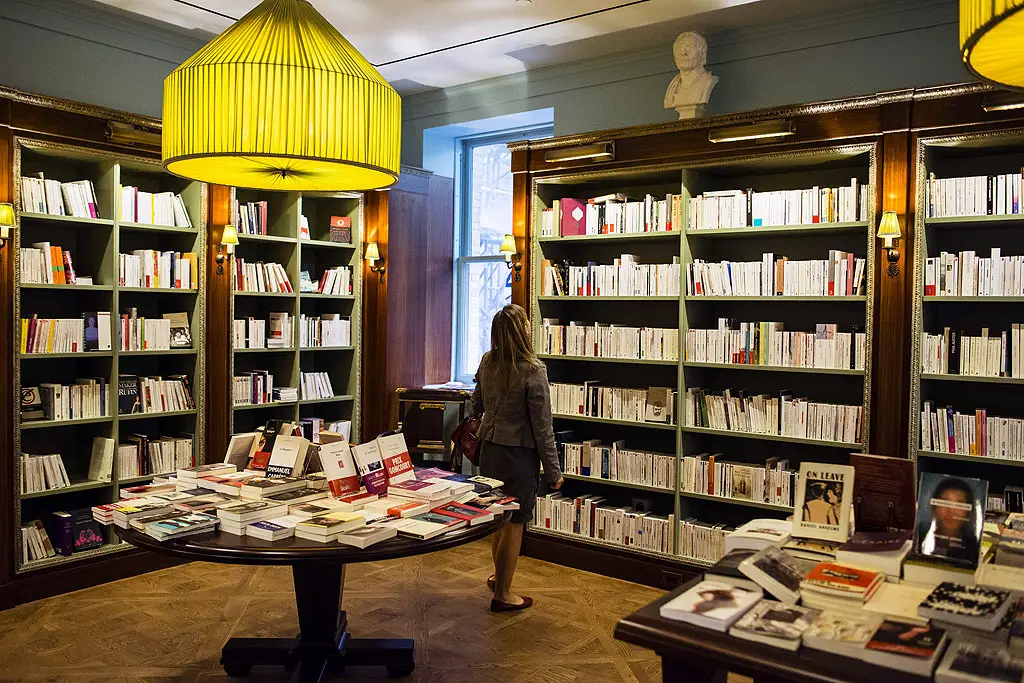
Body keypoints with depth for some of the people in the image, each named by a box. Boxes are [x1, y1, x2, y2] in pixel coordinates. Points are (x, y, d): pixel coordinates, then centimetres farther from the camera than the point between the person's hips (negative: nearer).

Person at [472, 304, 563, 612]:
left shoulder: (487, 363, -1)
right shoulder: (532, 370, -19)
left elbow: (477, 406, 13)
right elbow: (542, 425, -16)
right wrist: (553, 470, -8)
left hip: (489, 447, 7)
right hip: (518, 453, -7)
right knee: (514, 523, 6)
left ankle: (500, 577, 40)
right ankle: (503, 594, 18)